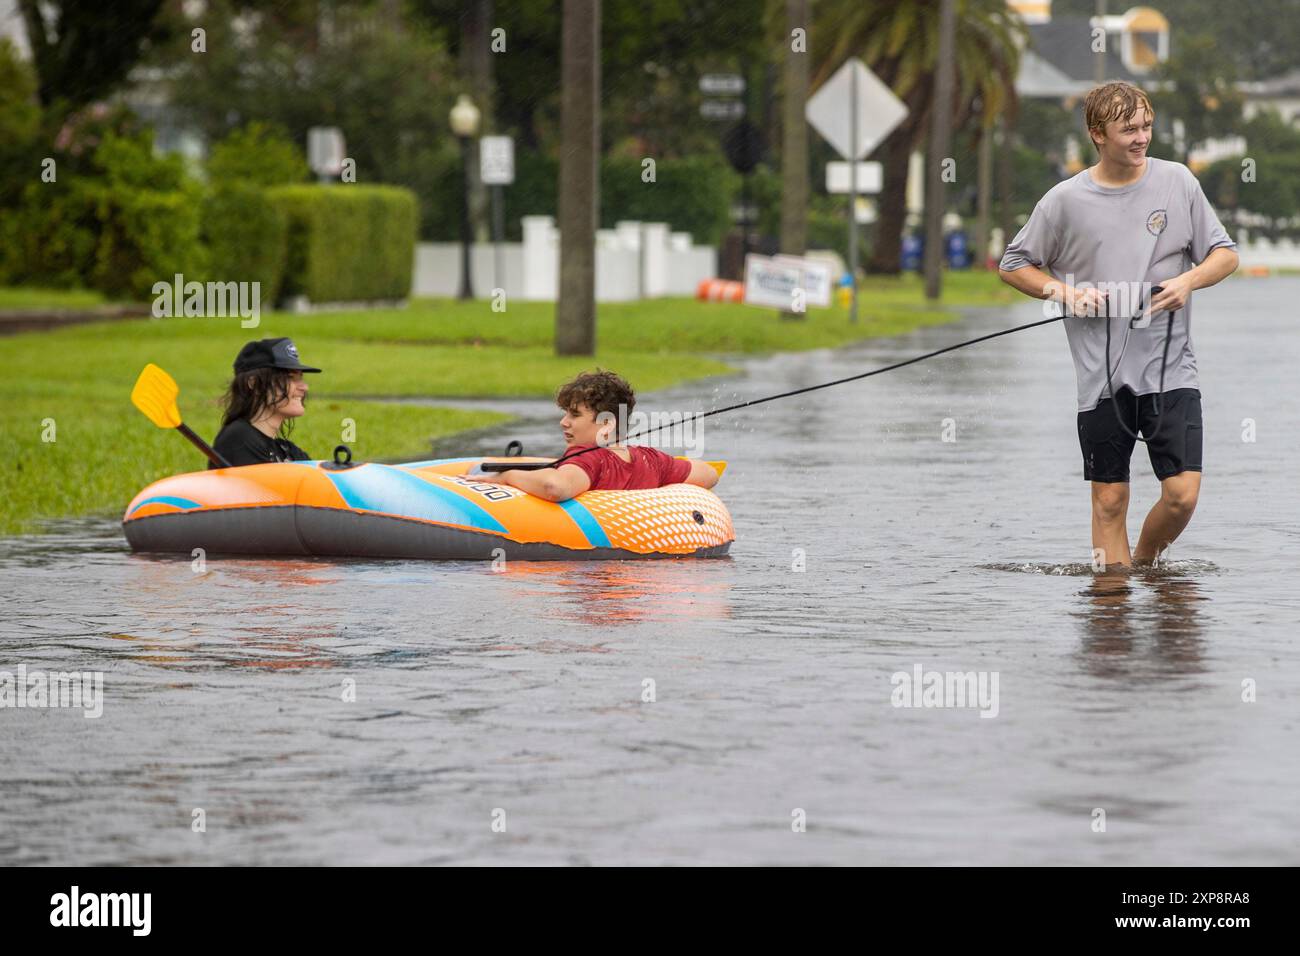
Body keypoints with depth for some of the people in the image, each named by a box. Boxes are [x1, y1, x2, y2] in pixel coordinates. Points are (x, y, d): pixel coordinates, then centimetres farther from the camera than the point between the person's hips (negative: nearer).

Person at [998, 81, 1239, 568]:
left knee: (1182, 494, -8)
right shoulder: (1065, 200, 0)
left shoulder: (1177, 181, 4)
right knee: (1109, 500, 2)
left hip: (1170, 368, 0)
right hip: (1102, 376, 0)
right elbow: (1013, 265, 11)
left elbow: (1225, 254, 11)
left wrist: (1189, 280, -9)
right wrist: (1064, 291, -6)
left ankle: (1145, 563, 19)